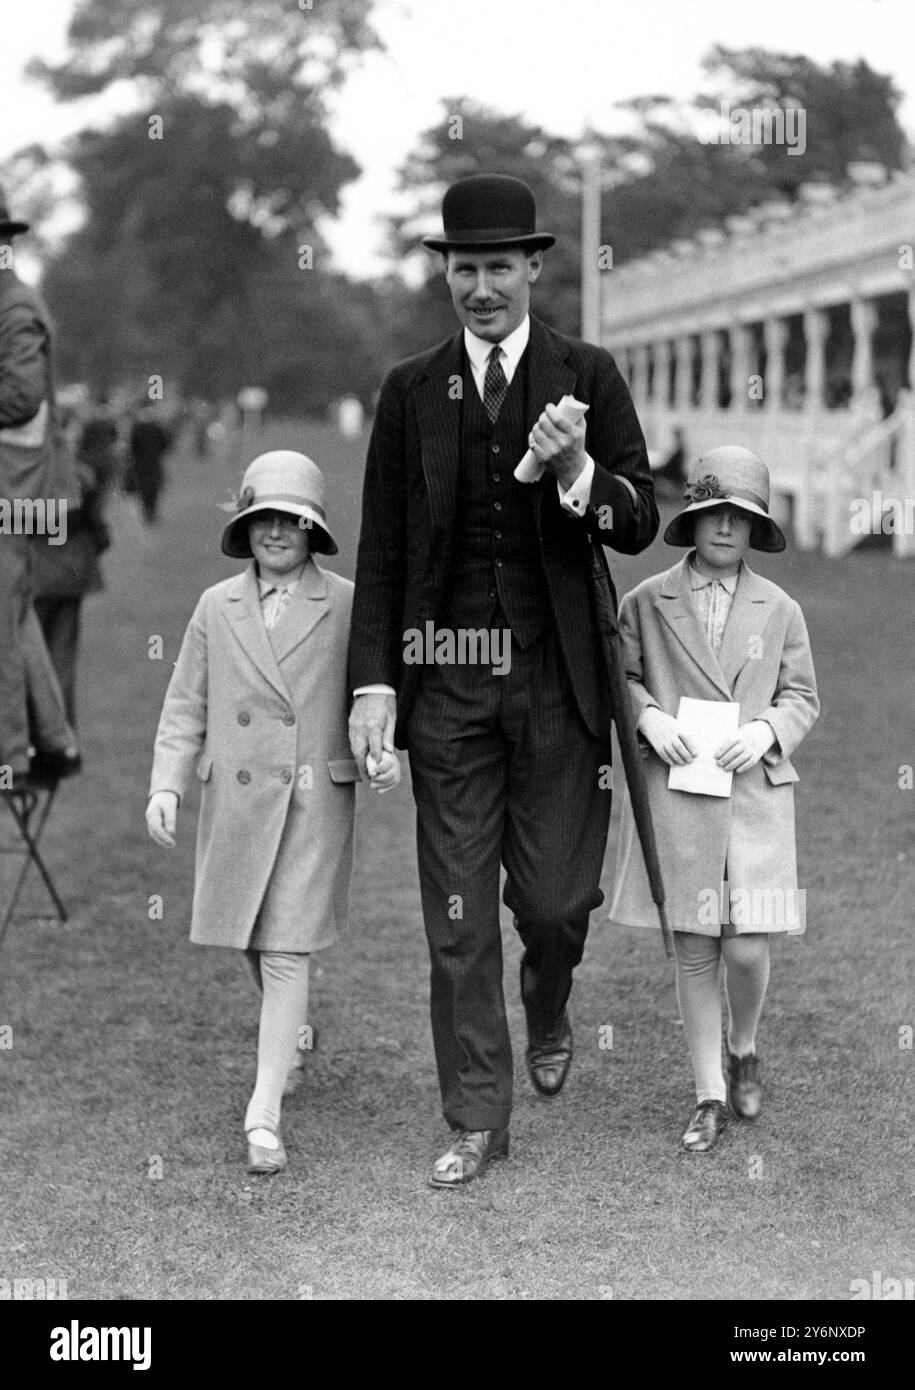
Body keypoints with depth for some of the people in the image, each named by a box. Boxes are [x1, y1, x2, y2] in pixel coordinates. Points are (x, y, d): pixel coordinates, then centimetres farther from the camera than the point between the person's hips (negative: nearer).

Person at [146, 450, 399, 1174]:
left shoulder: (349, 606, 0)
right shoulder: (216, 607, 8)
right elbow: (186, 706, 8)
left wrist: (386, 753, -15)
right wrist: (166, 783, -2)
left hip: (315, 800, -3)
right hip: (235, 799, 4)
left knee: (286, 952, -8)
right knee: (253, 947, 15)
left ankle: (265, 1114, -7)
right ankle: (289, 1042, 43)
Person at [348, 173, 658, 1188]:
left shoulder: (588, 376, 3)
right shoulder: (411, 391, 6)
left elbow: (640, 525, 1)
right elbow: (381, 548, 5)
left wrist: (577, 473, -19)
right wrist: (373, 681, -3)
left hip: (555, 676, -1)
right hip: (445, 677, 1)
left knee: (556, 897, 3)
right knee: (458, 913, 4)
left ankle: (547, 1014, 38)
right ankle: (477, 1121, 15)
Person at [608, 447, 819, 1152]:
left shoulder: (779, 609, 7)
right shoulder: (647, 602, 4)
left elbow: (803, 696, 12)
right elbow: (618, 677, 11)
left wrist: (767, 729, -7)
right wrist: (648, 716, -7)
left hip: (756, 793, 0)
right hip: (676, 796, 0)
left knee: (747, 948, -5)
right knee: (694, 949, 2)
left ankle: (743, 1050, 26)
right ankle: (709, 1095, 14)